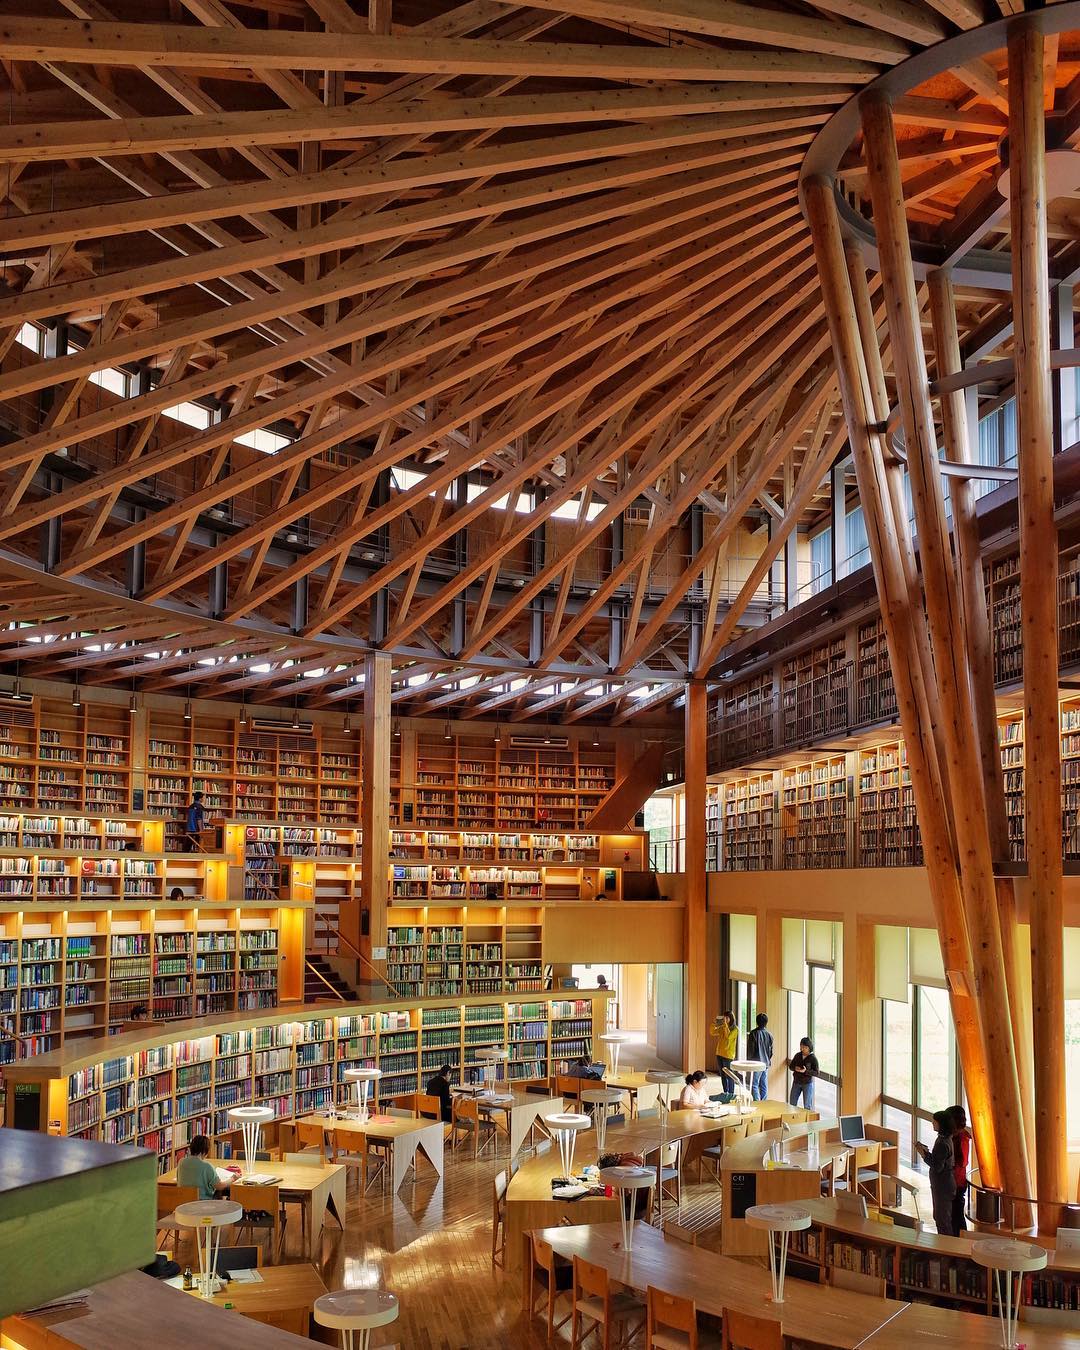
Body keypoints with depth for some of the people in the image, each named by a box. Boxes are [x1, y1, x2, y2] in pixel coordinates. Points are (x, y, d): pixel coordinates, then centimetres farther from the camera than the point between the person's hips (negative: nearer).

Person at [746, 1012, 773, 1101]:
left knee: (754, 1085, -2)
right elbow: (771, 1051, 10)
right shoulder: (769, 1035, 3)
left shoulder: (753, 1034, -12)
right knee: (764, 1086, 10)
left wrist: (748, 1061, 5)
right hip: (766, 1064, 5)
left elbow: (750, 1050, -9)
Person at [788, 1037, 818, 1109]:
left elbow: (816, 1073, -13)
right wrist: (795, 1068, -13)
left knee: (807, 1106, 2)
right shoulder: (797, 1056, 1)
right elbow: (791, 1066, 10)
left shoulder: (813, 1058, -12)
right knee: (792, 1103, 10)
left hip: (807, 1083, -5)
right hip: (796, 1082, 5)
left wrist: (806, 1071, -27)